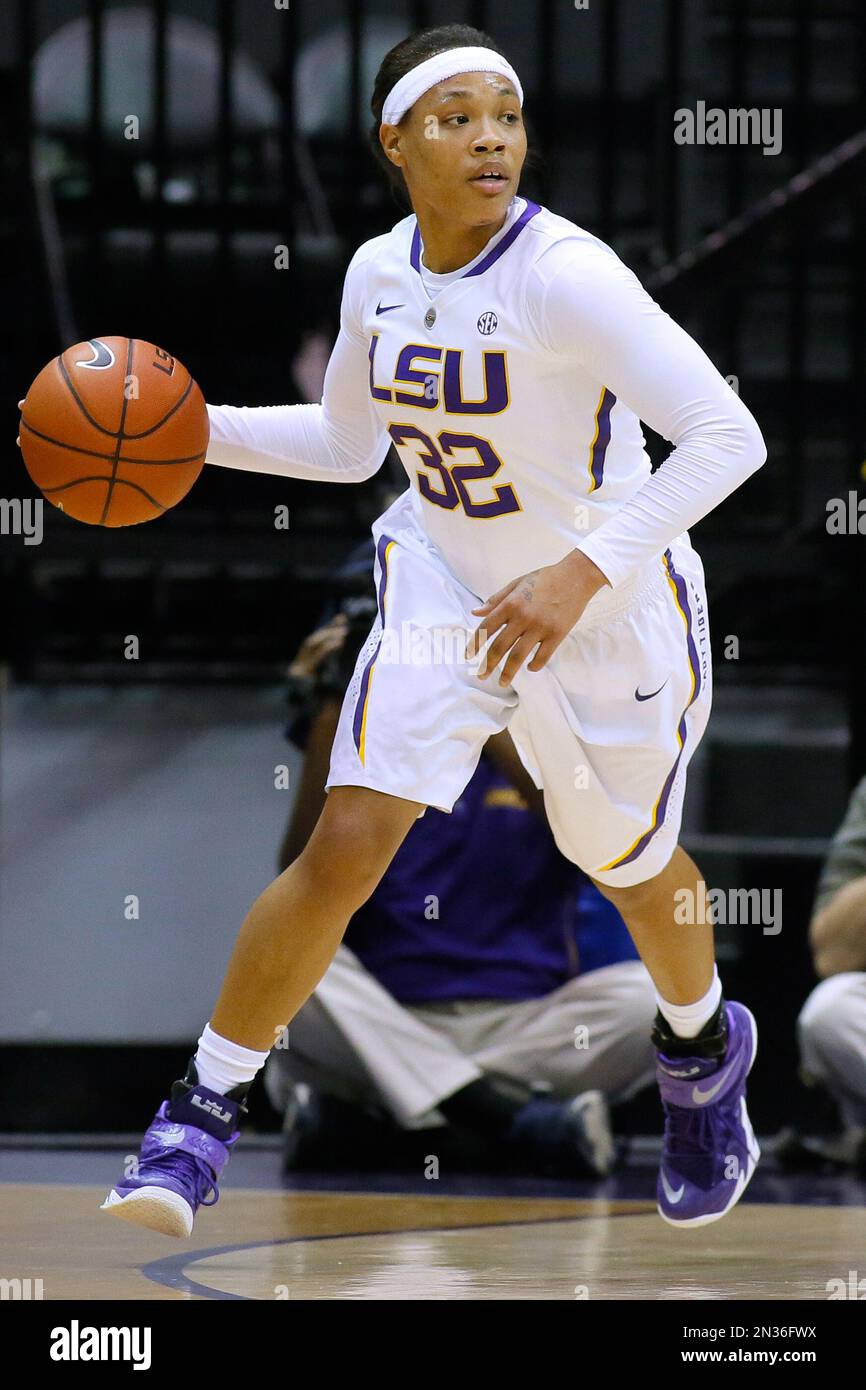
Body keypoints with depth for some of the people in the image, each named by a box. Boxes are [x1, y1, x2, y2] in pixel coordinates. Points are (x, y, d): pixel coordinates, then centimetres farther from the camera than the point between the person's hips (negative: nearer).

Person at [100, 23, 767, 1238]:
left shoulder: (565, 273, -27)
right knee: (346, 846, -13)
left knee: (626, 863, 18)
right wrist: (195, 429, -2)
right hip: (446, 589, 3)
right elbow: (348, 445, 12)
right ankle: (203, 1112, -1)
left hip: (611, 610, -3)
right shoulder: (379, 274, -6)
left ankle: (703, 1047, 51)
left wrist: (584, 570, -38)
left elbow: (728, 435, -32)